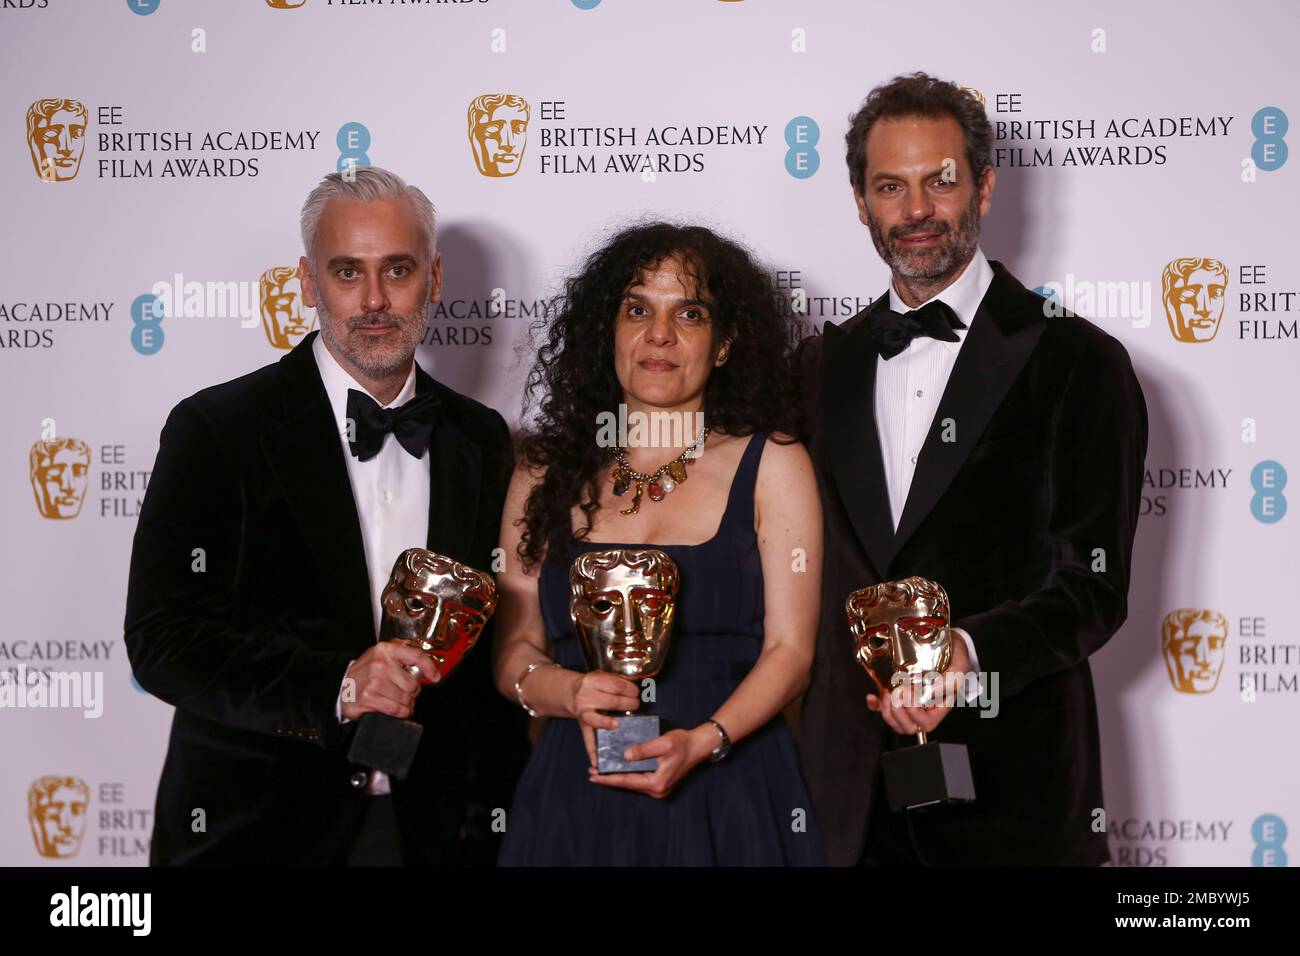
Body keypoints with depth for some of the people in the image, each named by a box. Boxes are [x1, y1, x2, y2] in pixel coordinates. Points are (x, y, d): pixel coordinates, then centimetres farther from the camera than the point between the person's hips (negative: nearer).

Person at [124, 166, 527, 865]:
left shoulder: (481, 440, 6)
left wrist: (497, 802, 4)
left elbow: (494, 642, 11)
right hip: (256, 829, -4)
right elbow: (162, 641, -15)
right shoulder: (216, 429, -9)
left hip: (433, 829, 4)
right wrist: (334, 687, -26)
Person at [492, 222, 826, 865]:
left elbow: (790, 648, -3)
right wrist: (571, 692, -13)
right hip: (575, 803, 2)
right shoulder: (546, 473, 8)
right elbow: (514, 649, 7)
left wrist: (702, 741, -17)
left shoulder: (771, 466, 2)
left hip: (727, 794, -1)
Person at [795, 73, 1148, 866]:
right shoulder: (822, 365, 10)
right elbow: (811, 570, 13)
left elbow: (1093, 588, -10)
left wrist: (969, 653, -27)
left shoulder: (1078, 362, -5)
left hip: (1011, 792, -4)